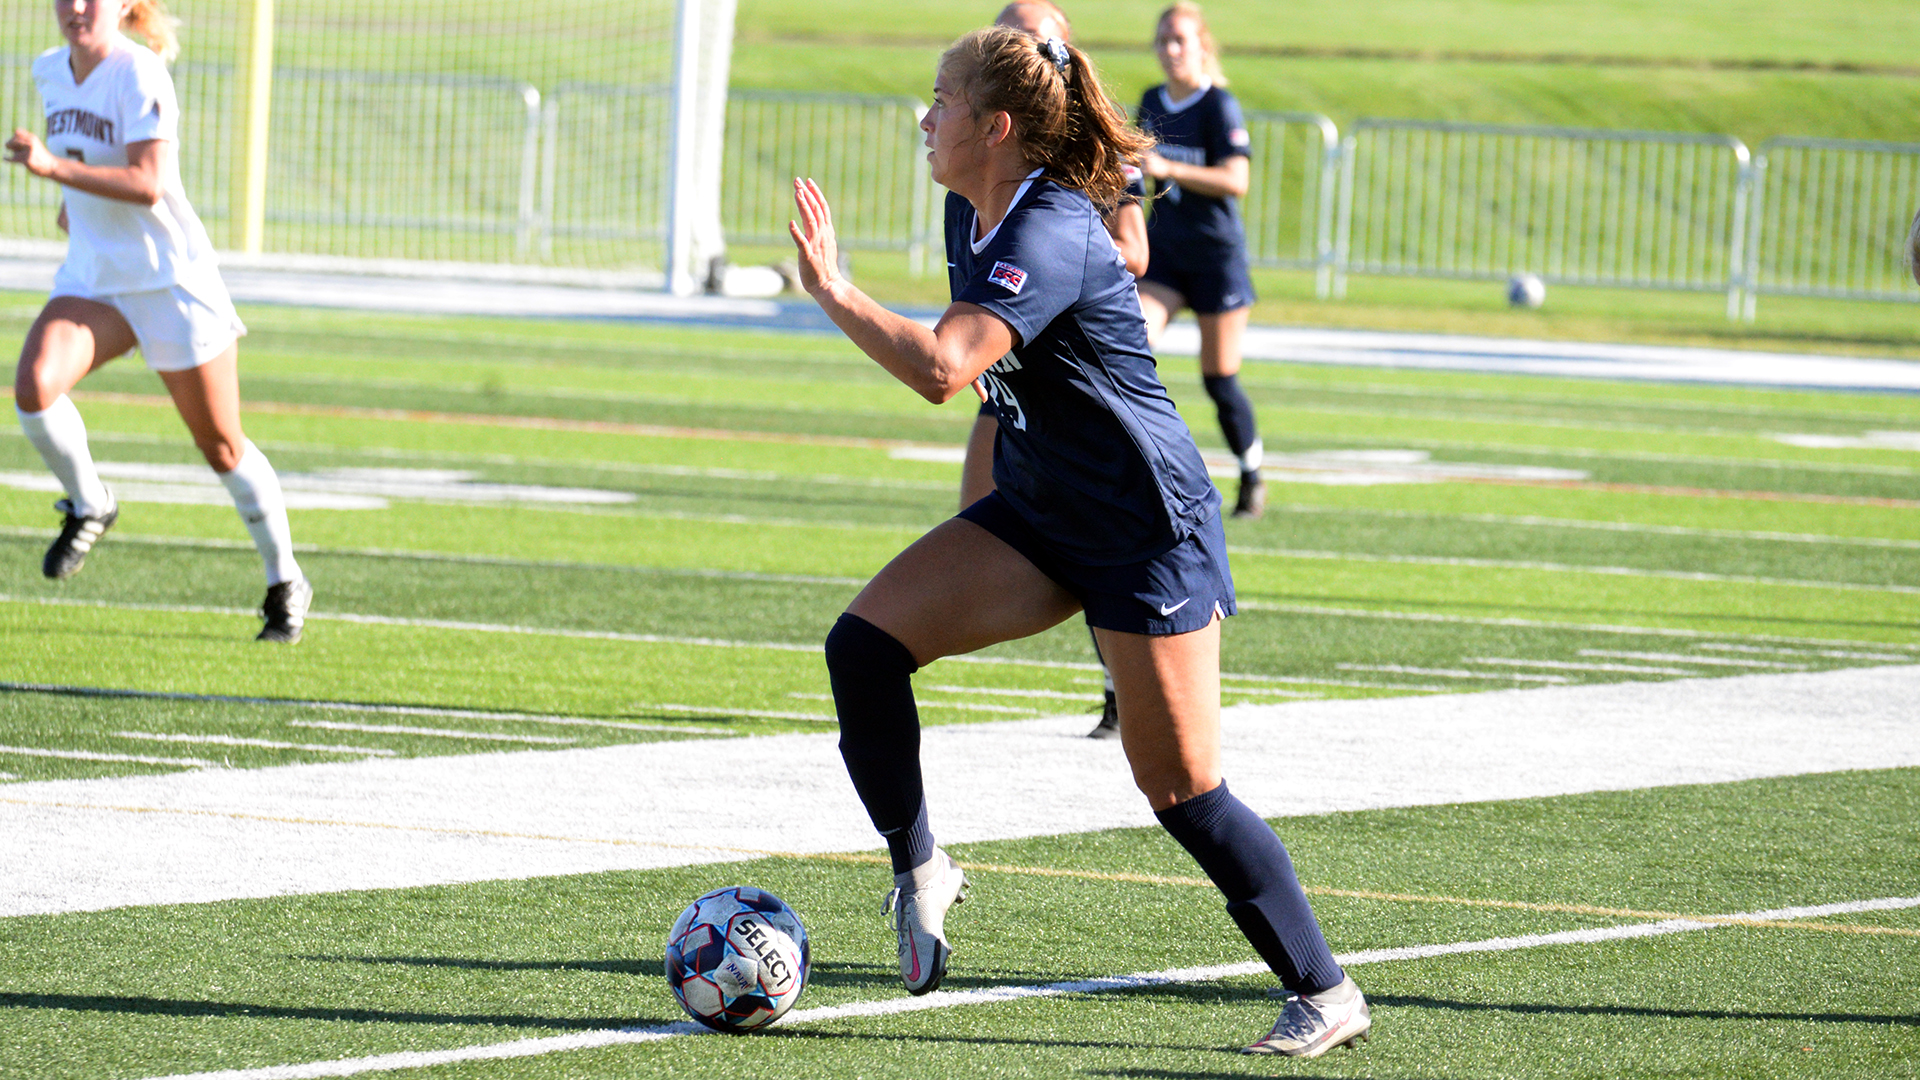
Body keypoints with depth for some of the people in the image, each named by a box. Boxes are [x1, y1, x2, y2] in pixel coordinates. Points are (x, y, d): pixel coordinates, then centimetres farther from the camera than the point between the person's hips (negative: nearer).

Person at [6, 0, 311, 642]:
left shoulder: (139, 73, -18)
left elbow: (148, 184, -30)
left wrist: (54, 168, -37)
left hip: (173, 282, -5)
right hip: (90, 280, 5)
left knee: (222, 447, 5)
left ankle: (285, 583, 23)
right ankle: (88, 506, 3)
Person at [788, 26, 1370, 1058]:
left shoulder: (1051, 236, -25)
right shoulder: (975, 223, 5)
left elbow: (942, 368, -39)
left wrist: (832, 290, -30)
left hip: (1148, 532, -9)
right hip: (1040, 517, 9)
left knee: (1182, 790, -7)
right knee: (864, 641, -7)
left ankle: (1326, 993, 4)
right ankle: (918, 867, 8)